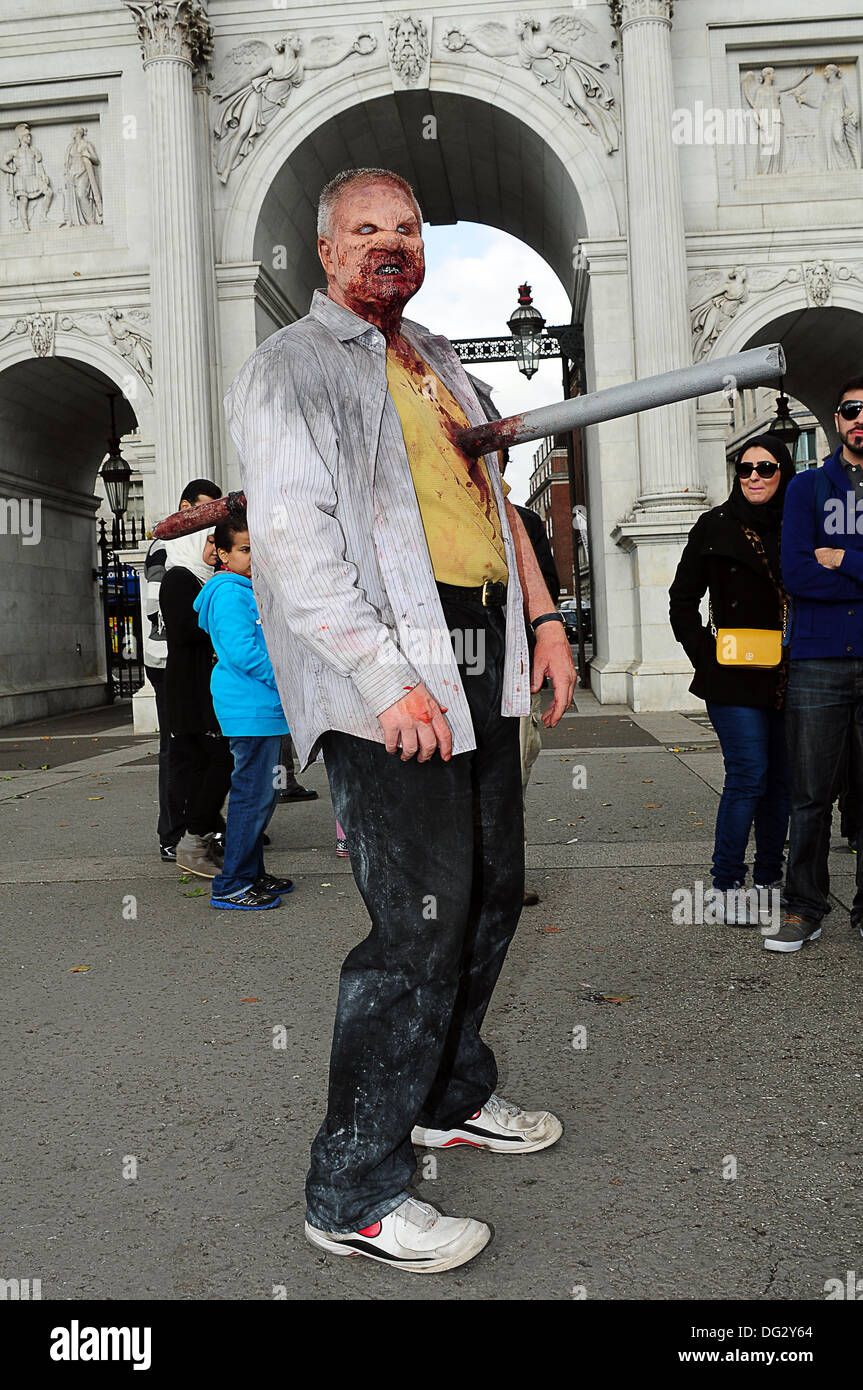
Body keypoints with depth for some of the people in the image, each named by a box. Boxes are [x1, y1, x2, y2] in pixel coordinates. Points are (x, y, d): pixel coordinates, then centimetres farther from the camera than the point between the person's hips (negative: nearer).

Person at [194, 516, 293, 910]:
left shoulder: (251, 592, 20)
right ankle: (231, 885, 0)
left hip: (264, 707, 10)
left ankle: (252, 873, 24)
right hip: (249, 710, -10)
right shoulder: (228, 593, -11)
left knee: (264, 794, 14)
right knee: (252, 795, -7)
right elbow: (241, 651, -21)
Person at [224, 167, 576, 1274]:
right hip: (386, 678, -8)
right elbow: (292, 539, -13)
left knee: (491, 890, 13)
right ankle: (353, 1193, 5)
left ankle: (453, 1095, 34)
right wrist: (388, 676, -21)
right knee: (422, 922, -11)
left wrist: (544, 617, 15)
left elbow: (493, 496, 26)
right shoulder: (286, 369, 0)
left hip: (481, 657, 8)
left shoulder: (437, 362, 25)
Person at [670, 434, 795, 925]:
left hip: (788, 678, 4)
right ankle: (727, 887, 3)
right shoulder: (716, 526, 2)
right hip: (736, 679, -4)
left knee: (781, 779, 8)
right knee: (749, 777, -8)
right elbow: (683, 600, 5)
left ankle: (769, 881, 21)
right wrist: (705, 651, -6)